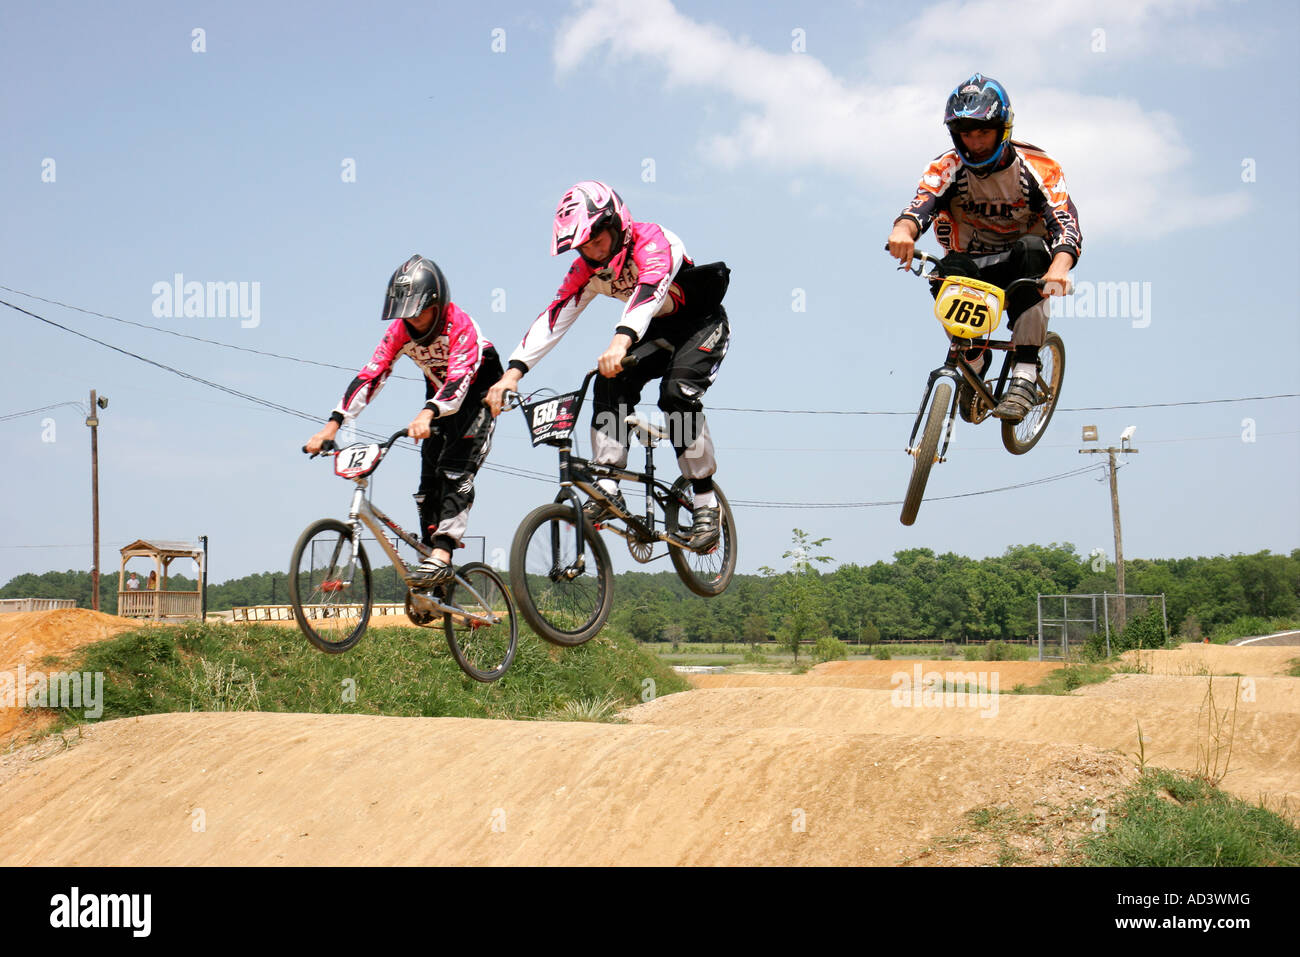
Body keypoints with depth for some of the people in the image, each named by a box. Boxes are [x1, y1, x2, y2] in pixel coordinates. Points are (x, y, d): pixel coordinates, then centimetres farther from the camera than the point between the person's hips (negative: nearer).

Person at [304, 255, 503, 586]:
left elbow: (459, 379, -43)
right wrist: (333, 424, -31)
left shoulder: (460, 324, -31)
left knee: (455, 469, -25)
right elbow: (370, 376, -20)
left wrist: (427, 414, -61)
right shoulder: (400, 330, -15)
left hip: (477, 395, -6)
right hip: (439, 395, 6)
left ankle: (442, 555, -33)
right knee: (428, 481, -1)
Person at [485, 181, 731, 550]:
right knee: (611, 382, -20)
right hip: (658, 332, 6)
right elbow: (553, 318, -15)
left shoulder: (652, 241, -29)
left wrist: (621, 341, -67)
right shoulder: (587, 269, -9)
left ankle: (706, 507, -21)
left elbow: (650, 289, -49)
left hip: (702, 324, -6)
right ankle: (608, 491, -22)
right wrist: (514, 371, -29)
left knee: (676, 392, -30)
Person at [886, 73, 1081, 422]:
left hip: (1021, 263, -1)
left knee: (1032, 249, -35)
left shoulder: (1037, 168, -14)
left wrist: (1060, 266, -51)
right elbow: (921, 205, -29)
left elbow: (1065, 223, -28)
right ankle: (973, 359, -7)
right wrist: (903, 231, -55)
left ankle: (1025, 374, -36)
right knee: (947, 272, -33)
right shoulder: (947, 168, -9)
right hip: (974, 266, 1)